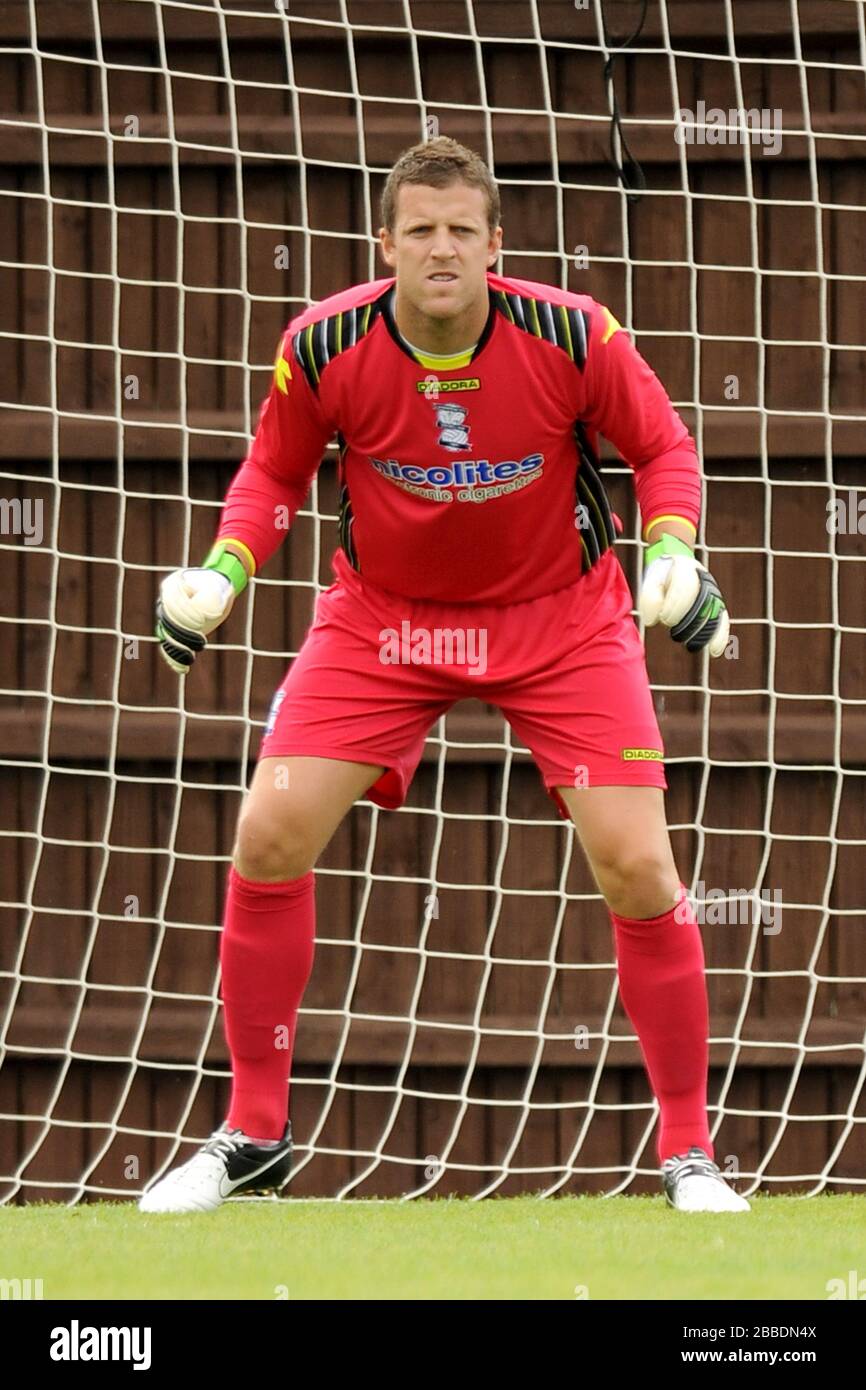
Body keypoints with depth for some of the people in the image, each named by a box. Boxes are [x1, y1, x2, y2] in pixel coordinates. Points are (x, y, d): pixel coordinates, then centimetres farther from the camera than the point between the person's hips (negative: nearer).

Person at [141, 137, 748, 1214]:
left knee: (638, 870, -11)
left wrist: (672, 554, -21)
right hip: (381, 617, 1)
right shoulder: (322, 348, -17)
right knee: (268, 841, -10)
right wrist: (224, 569, -15)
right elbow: (274, 473, 2)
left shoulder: (573, 338, -21)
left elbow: (663, 446, -4)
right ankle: (253, 1135, 8)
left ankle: (688, 1152, 7)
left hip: (560, 617, -1)